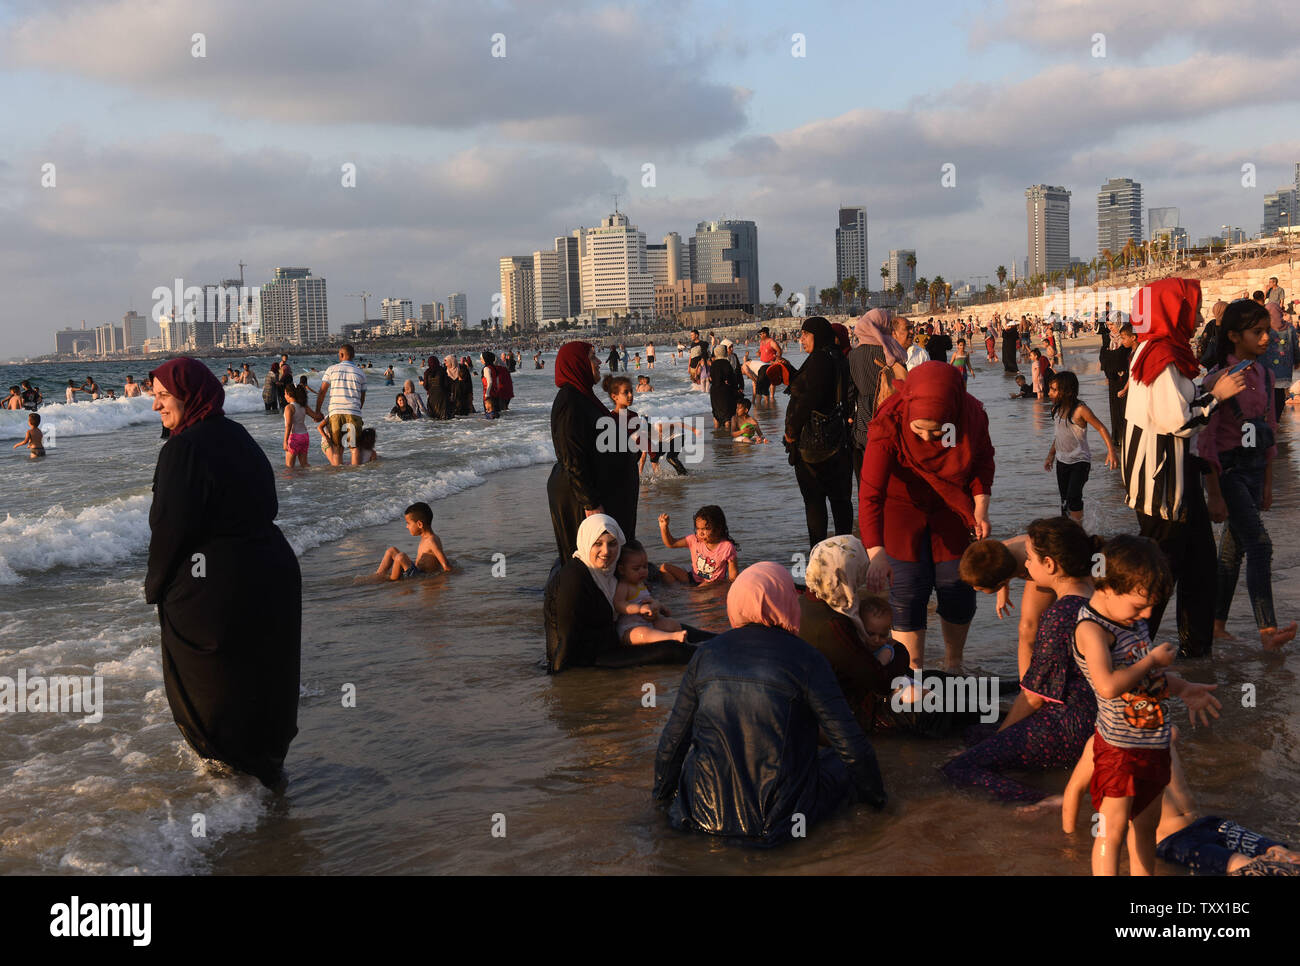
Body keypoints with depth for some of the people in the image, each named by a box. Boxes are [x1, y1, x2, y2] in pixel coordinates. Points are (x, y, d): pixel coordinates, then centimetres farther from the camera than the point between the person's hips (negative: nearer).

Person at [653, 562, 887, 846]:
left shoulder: (705, 654, 1)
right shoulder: (804, 658, -10)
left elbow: (673, 738, 8)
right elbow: (851, 745, -8)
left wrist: (662, 796, 26)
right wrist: (876, 796, 11)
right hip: (777, 821, -4)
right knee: (843, 762, 17)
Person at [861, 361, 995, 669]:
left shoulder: (972, 414, -22)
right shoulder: (888, 425, -32)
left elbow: (983, 458, 1)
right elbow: (870, 494, -35)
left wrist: (981, 508, -7)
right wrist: (876, 552, -45)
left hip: (952, 506, 3)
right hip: (901, 507, -3)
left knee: (958, 587, 5)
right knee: (908, 591, -7)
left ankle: (953, 664, 27)